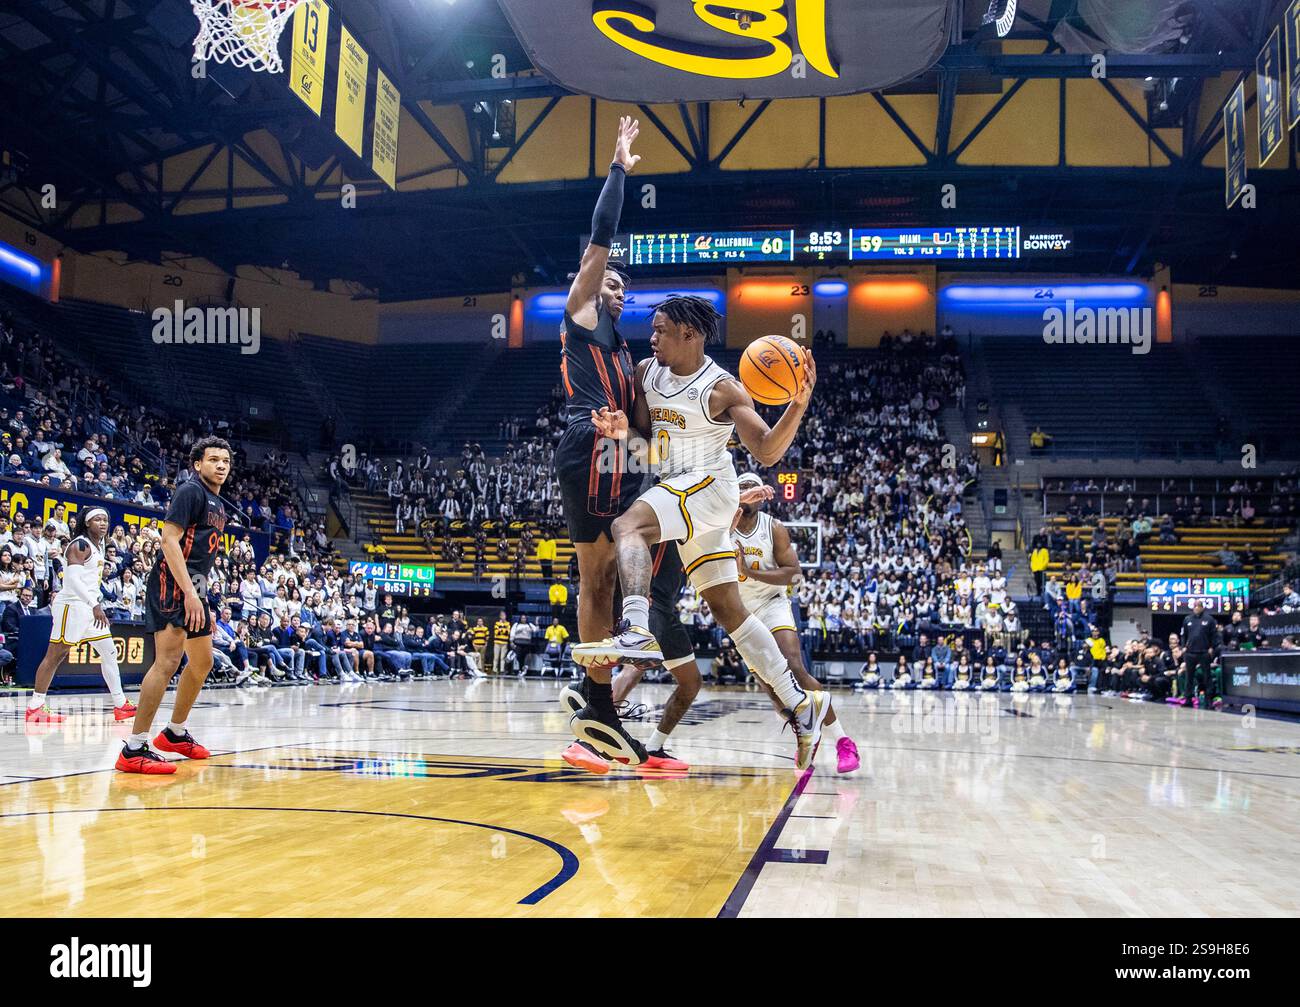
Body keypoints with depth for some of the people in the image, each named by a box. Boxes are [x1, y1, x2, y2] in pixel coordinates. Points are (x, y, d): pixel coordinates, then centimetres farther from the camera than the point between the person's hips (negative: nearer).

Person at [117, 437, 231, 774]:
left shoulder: (218, 505, 19)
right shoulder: (191, 491, -9)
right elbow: (169, 539, -18)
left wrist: (204, 605, 23)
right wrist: (189, 592, -25)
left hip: (194, 588, 10)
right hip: (172, 584, -10)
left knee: (202, 663, 16)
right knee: (168, 660, -18)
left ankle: (175, 733, 31)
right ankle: (134, 749, -18)